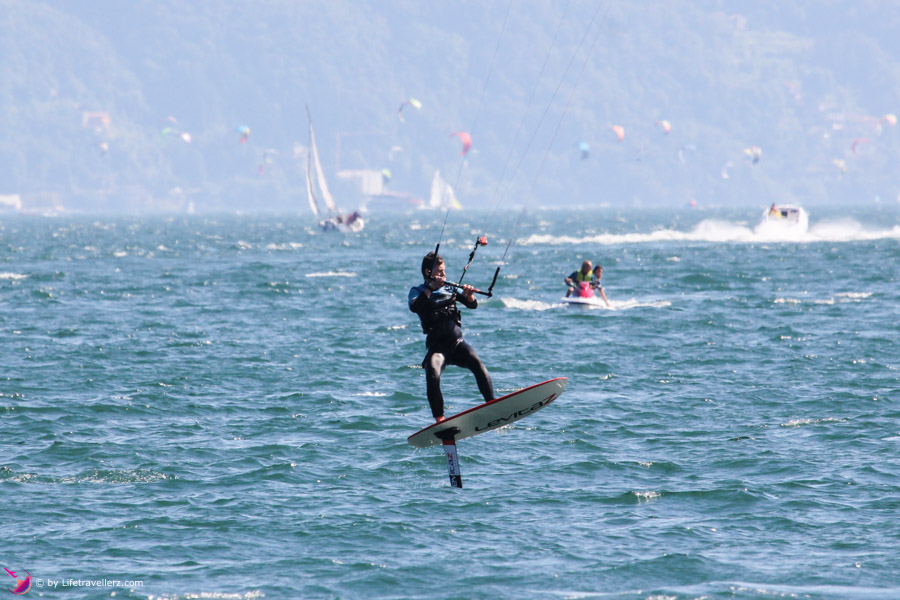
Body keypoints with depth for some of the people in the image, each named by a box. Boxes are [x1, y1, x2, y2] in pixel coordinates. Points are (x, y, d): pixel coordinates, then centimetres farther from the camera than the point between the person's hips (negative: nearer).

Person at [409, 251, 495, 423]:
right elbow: (414, 307, -13)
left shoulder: (449, 289, 18)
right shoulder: (418, 291, 9)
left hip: (457, 342, 3)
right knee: (432, 373, -28)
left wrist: (468, 296, -11)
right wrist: (431, 288, -22)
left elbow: (473, 306, 12)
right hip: (436, 344, -3)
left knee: (477, 363, -24)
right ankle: (439, 419, -25)